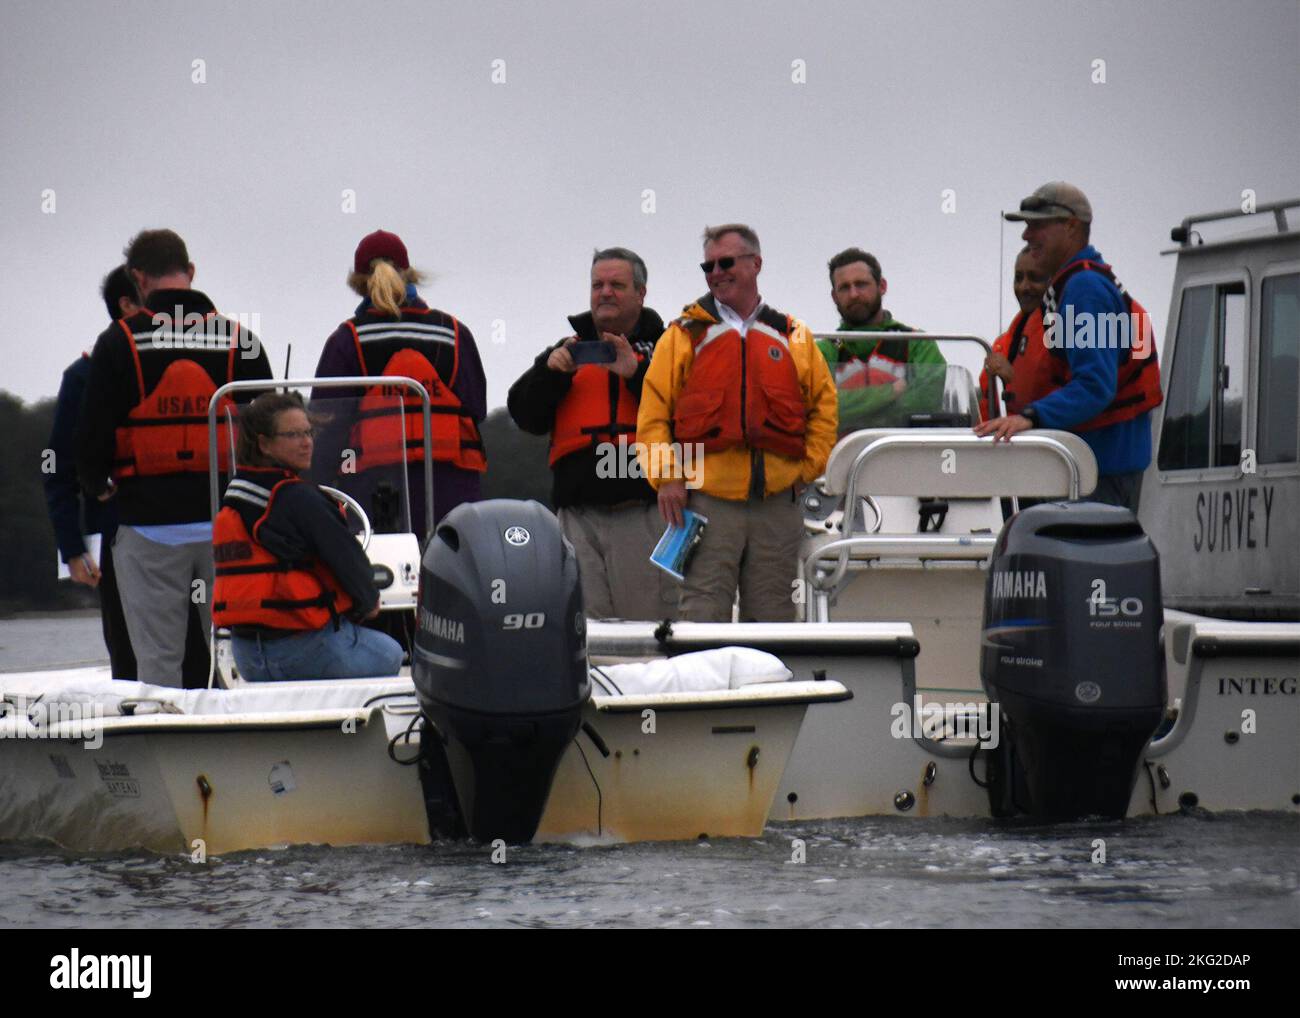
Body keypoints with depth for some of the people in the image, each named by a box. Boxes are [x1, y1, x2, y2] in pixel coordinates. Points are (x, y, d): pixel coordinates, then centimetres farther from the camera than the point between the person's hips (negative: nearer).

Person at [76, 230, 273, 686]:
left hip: (150, 526, -2)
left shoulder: (118, 343, -3)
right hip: (228, 524, 2)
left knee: (157, 662, 1)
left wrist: (99, 485, 17)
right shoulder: (239, 341, 3)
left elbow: (93, 434, -3)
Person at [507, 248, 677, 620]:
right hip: (579, 515, 3)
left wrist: (636, 373, -15)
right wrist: (551, 372, -2)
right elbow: (525, 416, 13)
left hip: (644, 512, -3)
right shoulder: (569, 350, 22)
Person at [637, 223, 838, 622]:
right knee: (703, 611, -7)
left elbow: (824, 406, 16)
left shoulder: (794, 338, 12)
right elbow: (653, 414, 3)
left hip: (777, 502, 2)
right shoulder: (684, 335, 7)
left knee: (772, 614, 7)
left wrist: (808, 466, 5)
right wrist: (666, 476, -8)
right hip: (708, 501, -2)